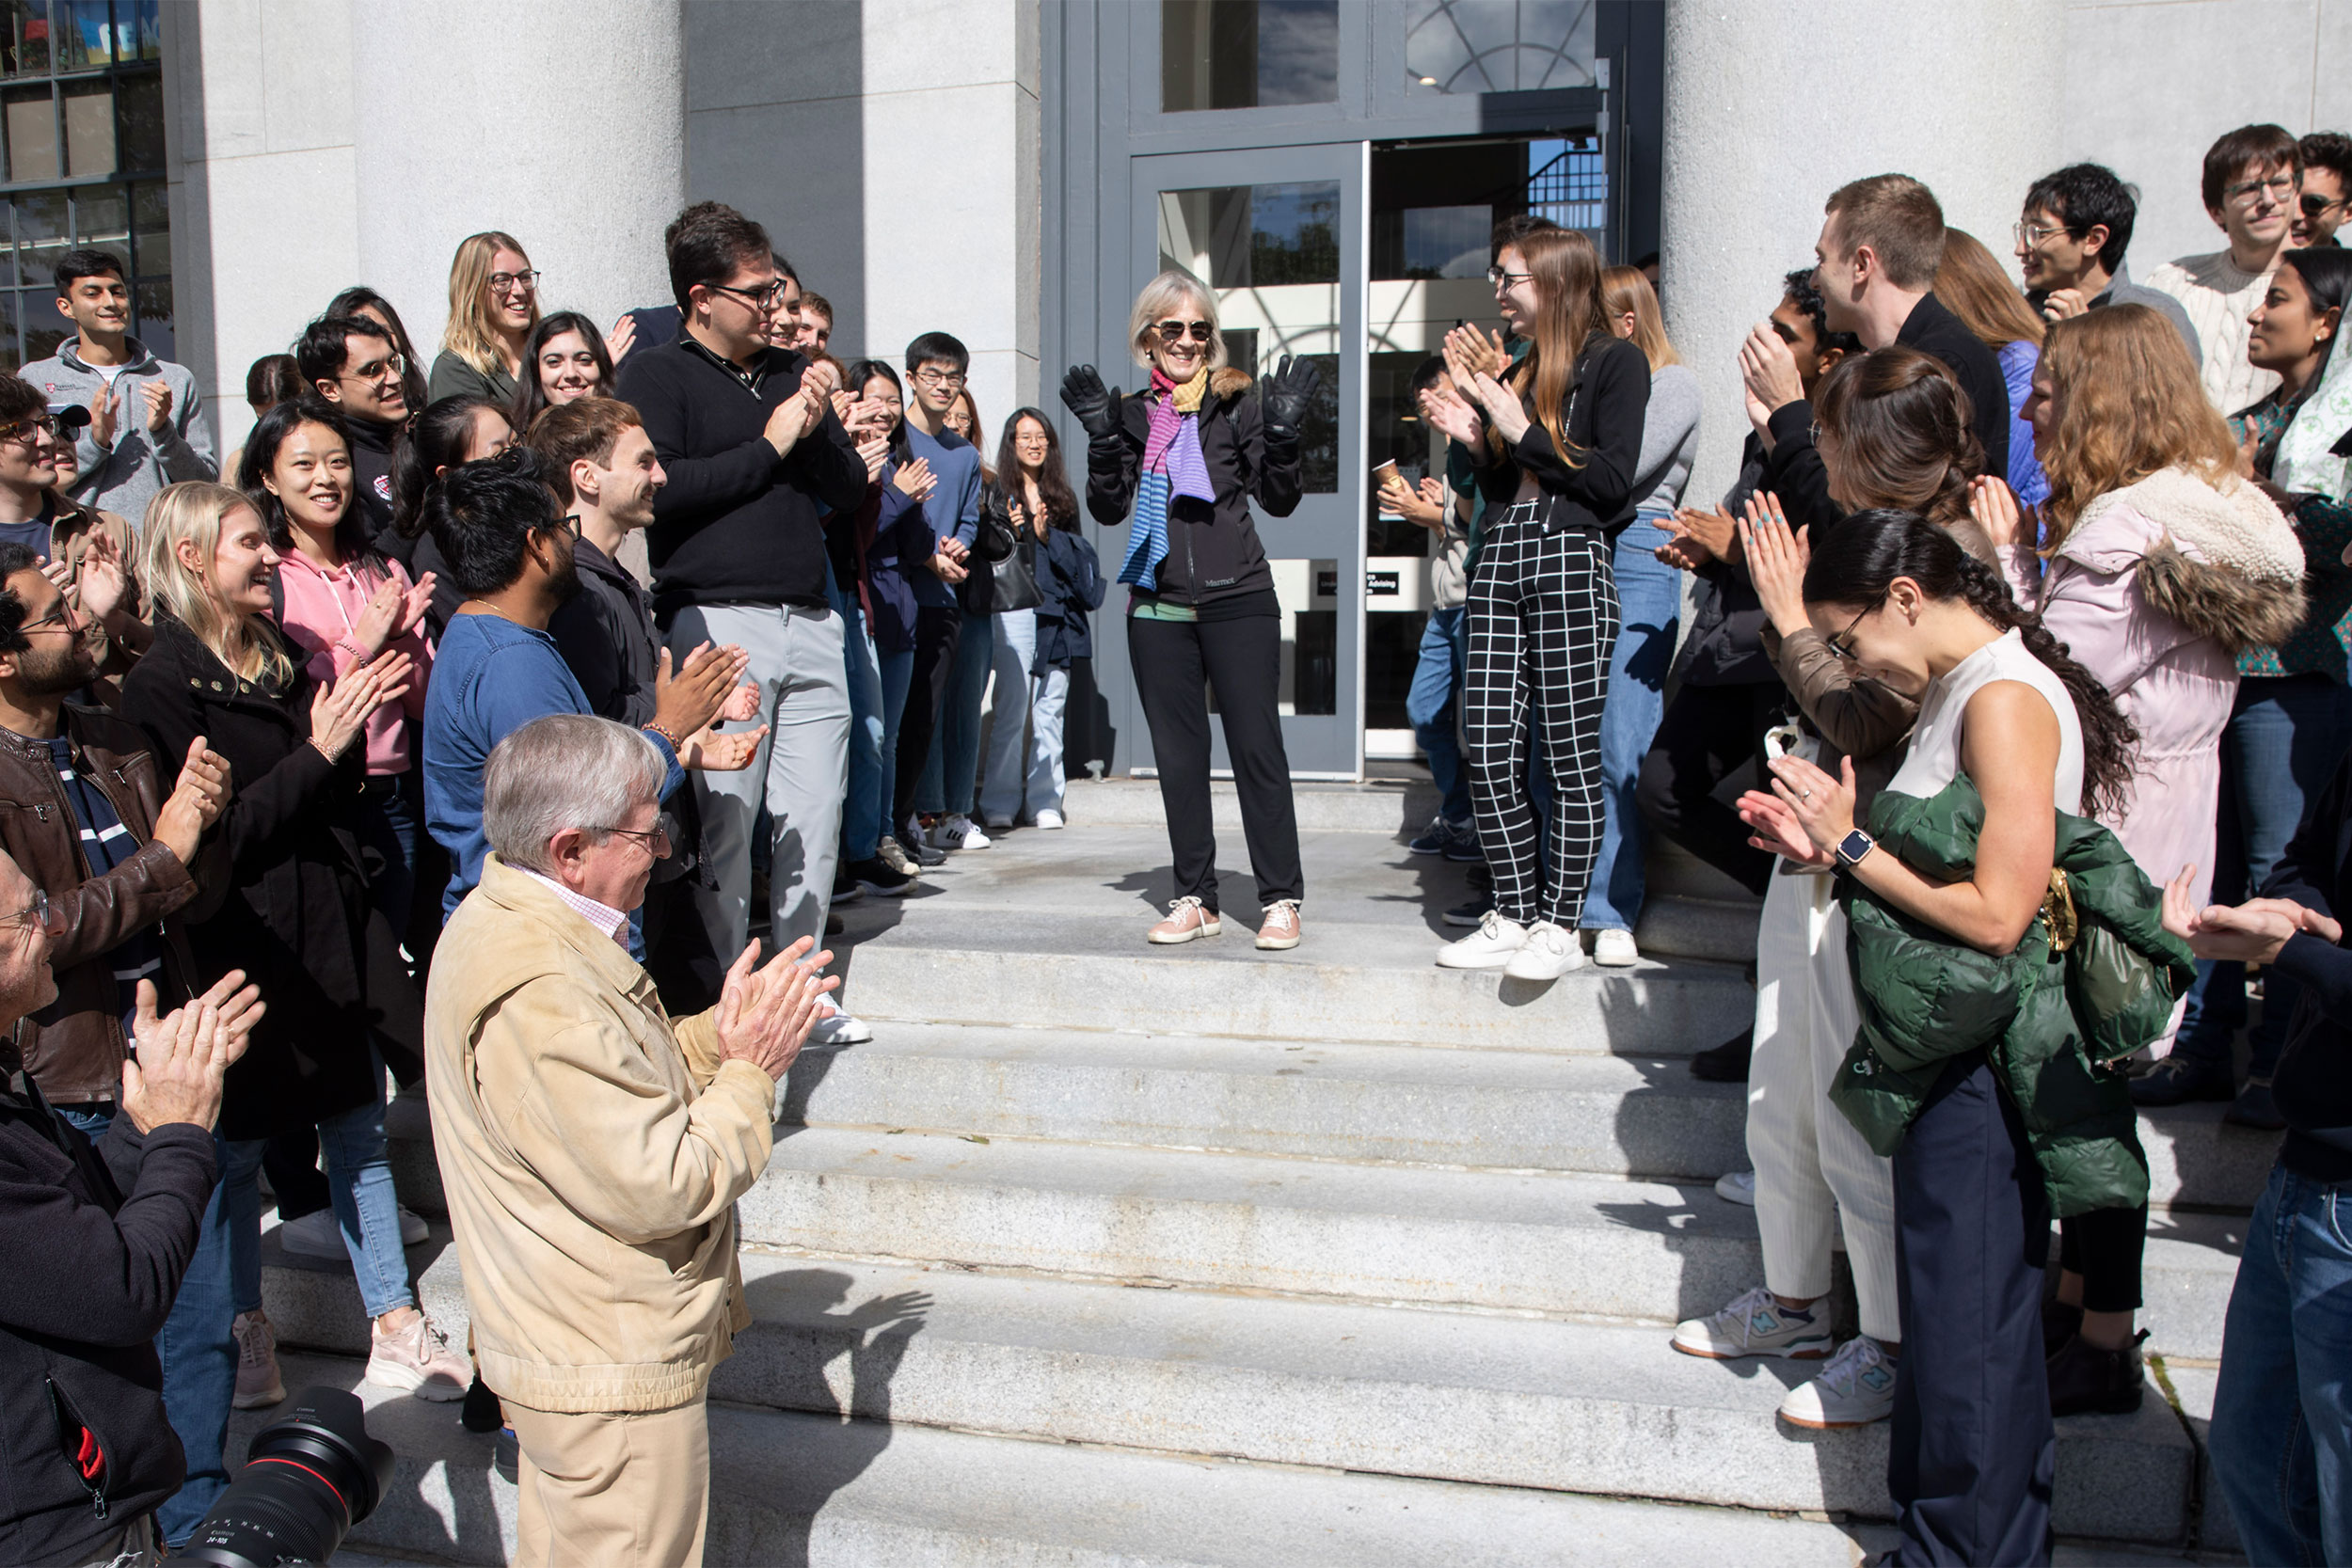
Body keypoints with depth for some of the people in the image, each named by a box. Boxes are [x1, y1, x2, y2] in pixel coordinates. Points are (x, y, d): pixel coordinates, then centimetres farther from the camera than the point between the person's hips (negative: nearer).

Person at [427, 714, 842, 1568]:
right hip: (611, 1375, -10)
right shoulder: (540, 997, -31)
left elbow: (623, 1078, 13)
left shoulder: (505, 918, 3)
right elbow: (662, 1189, -29)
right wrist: (751, 1071, -17)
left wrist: (716, 1036, -1)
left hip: (563, 1336, 10)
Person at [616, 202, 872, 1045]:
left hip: (810, 620, 6)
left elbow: (851, 491, 19)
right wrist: (768, 447, -7)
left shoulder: (790, 372, 20)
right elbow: (659, 487, -14)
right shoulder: (656, 373, 2)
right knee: (723, 818, -4)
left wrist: (819, 433, -1)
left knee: (816, 815, 6)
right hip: (717, 619, -6)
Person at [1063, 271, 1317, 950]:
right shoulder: (1130, 414, 9)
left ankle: (1281, 899, 5)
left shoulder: (1237, 403, 2)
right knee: (1178, 755, 7)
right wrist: (1102, 438, -10)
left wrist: (1280, 432, -15)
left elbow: (1279, 501, 0)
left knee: (1257, 747, -4)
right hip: (1158, 608, 3)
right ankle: (1195, 898, 17)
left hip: (1238, 600, -3)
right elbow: (1109, 509, 3)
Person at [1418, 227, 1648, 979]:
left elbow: (1614, 480, -9)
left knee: (1570, 752, -4)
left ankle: (1561, 926, 3)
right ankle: (1514, 917, 10)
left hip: (1571, 558, -7)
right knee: (1488, 748, 1)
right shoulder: (1516, 372, 20)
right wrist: (1474, 438, 7)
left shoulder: (1615, 360, 1)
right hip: (1500, 557, 7)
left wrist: (1522, 429, -9)